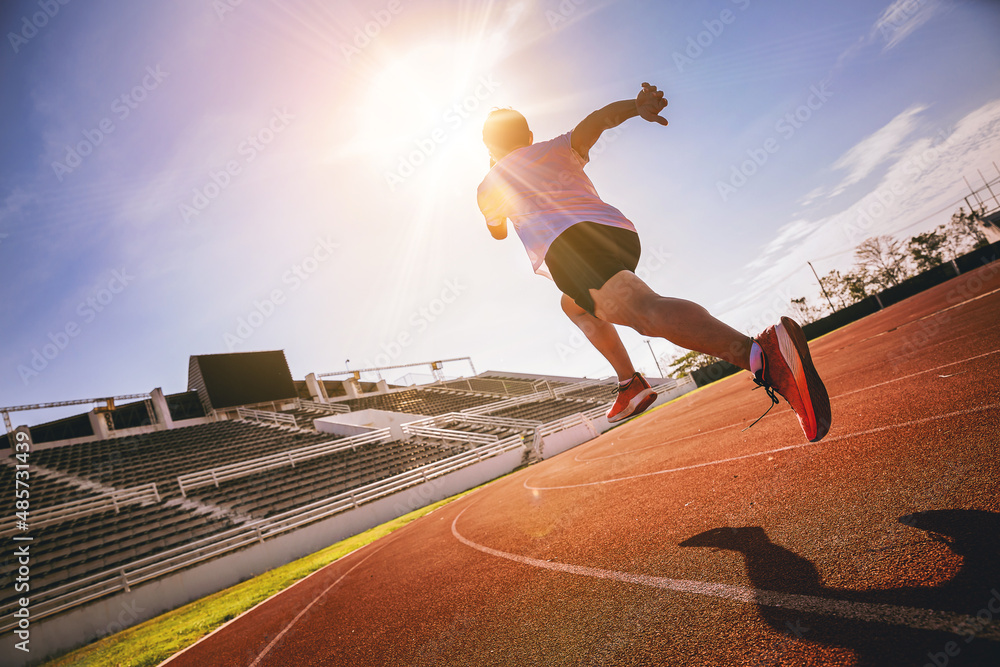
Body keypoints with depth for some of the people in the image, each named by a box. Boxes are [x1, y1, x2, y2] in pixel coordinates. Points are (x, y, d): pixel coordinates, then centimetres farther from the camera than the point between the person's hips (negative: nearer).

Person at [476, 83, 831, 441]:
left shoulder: (490, 184, 26)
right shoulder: (559, 148, 30)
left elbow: (498, 232, 45)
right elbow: (598, 119, 8)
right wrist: (636, 106, -14)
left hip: (569, 244, -6)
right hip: (621, 233, 6)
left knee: (647, 312, -29)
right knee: (574, 304, 33)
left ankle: (762, 353, -56)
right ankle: (631, 385, 21)